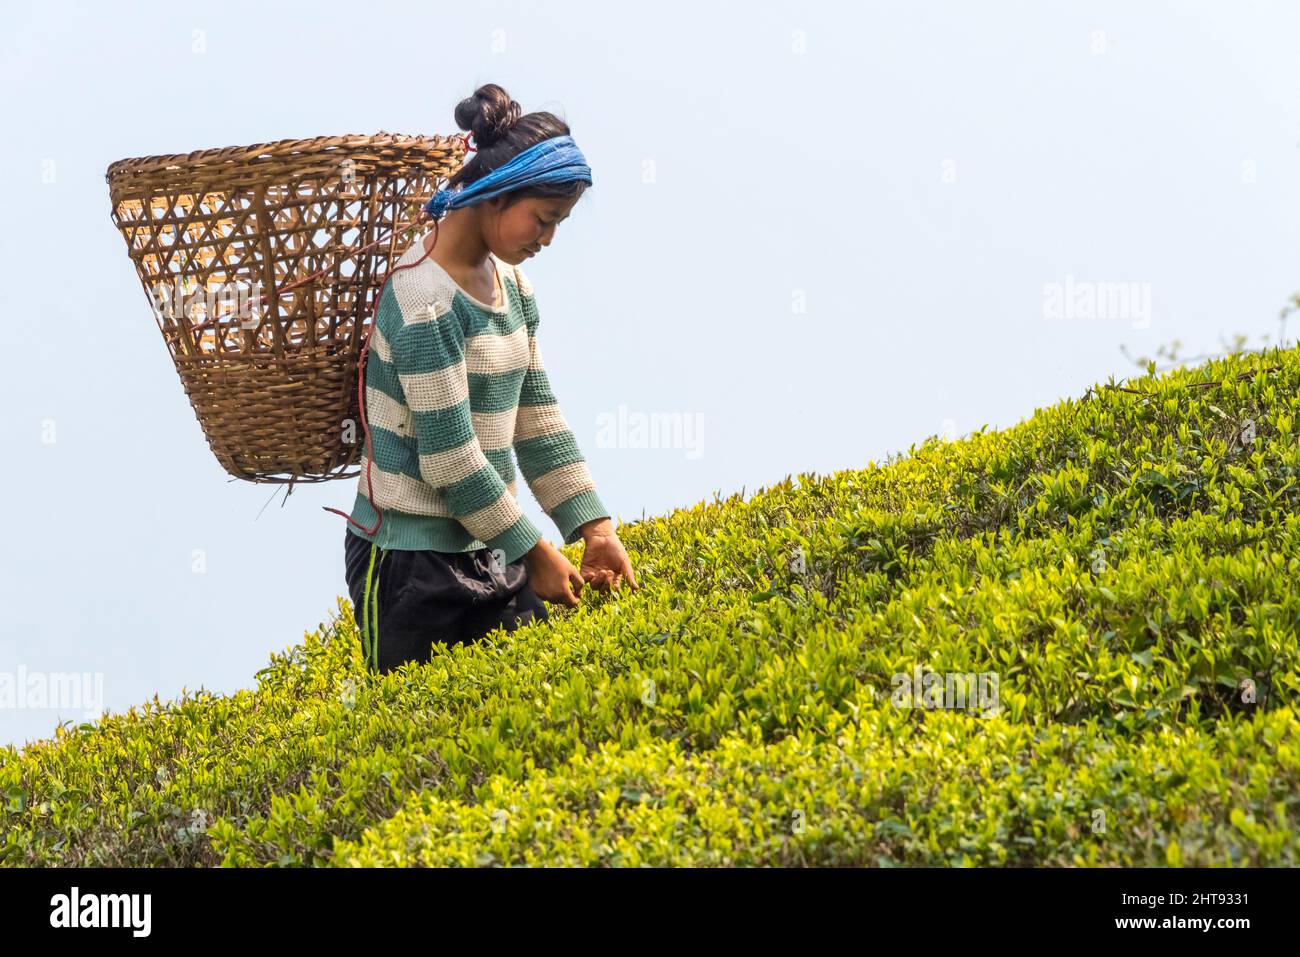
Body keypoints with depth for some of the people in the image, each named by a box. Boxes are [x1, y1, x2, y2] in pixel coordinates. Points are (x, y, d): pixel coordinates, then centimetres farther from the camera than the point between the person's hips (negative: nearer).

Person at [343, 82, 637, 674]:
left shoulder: (509, 282, 9)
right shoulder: (425, 297, -18)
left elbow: (538, 421, 11)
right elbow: (449, 458, -18)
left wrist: (595, 530, 3)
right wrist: (533, 554, -11)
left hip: (488, 554, 8)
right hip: (412, 566, -8)